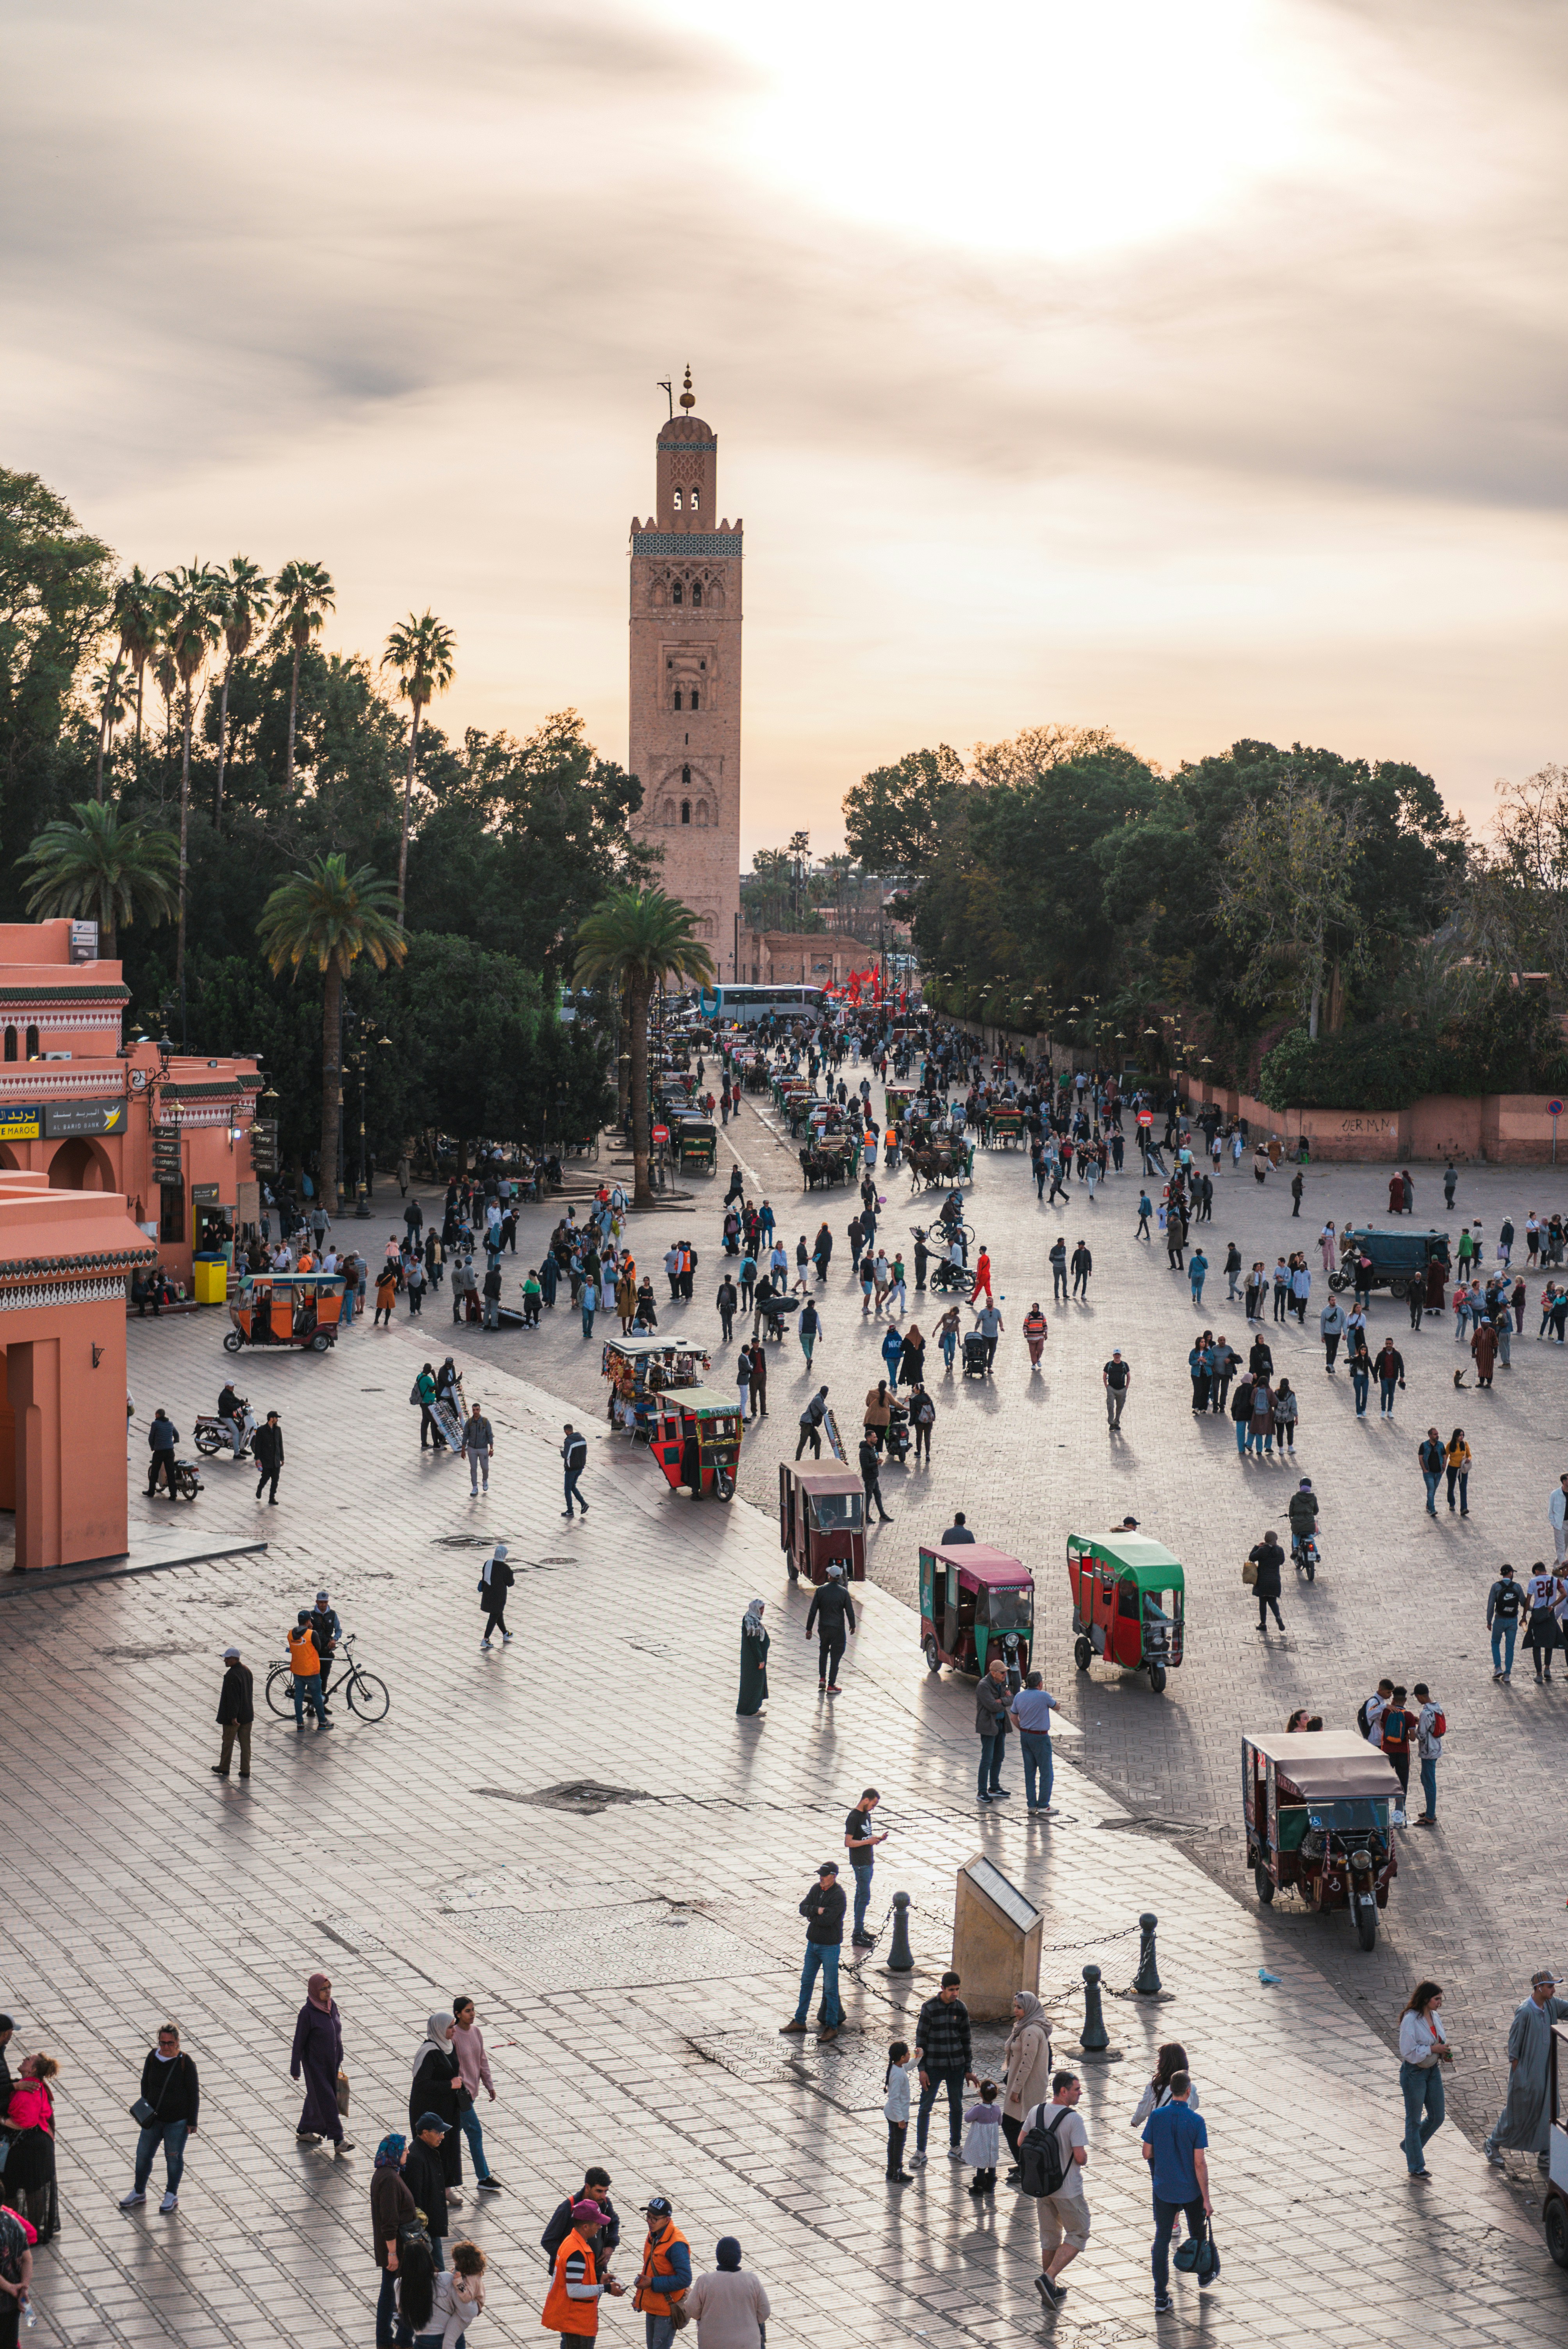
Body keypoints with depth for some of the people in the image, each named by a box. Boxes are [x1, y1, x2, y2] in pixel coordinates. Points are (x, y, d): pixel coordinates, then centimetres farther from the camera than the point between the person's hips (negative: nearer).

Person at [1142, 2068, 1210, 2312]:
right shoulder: (1196, 2121, -17)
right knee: (1198, 2234, 23)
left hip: (1164, 2189, 1)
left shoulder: (1156, 2116, -9)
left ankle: (1161, 2298, 3)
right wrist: (1206, 2199, -10)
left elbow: (1147, 2153, -2)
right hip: (1191, 2190, -1)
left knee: (1162, 2239, 6)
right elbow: (1200, 2163, -16)